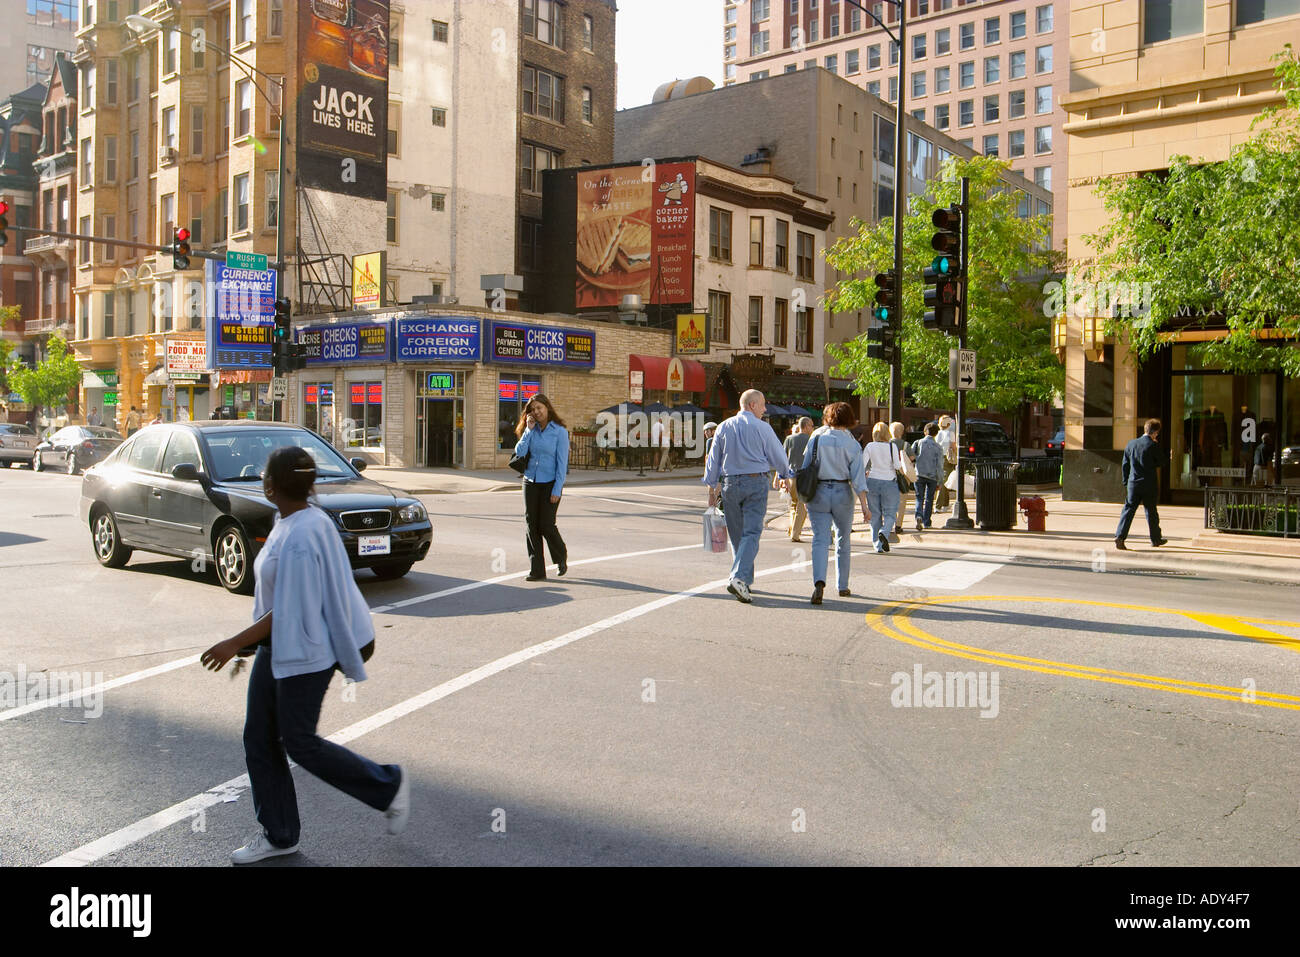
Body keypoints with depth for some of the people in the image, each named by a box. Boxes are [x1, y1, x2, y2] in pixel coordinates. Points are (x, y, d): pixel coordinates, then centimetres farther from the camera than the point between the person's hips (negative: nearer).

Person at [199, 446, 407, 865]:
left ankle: (388, 786, 19)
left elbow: (287, 613, -24)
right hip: (276, 649, 10)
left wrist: (235, 643, -20)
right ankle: (278, 834, 25)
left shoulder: (299, 539, -26)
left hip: (302, 653, -10)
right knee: (259, 739, 13)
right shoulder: (301, 521, 4)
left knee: (299, 742, 2)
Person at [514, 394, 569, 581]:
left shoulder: (560, 432, -6)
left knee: (546, 525, -6)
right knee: (532, 526, 1)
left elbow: (562, 463, -9)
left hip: (550, 483, -4)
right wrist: (529, 429, -9)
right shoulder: (531, 430, 7)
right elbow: (519, 452, -5)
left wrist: (557, 490, -13)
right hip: (530, 482, 4)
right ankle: (537, 571, 7)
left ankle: (561, 558, 23)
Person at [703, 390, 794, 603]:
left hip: (730, 484, 4)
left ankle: (744, 580, 21)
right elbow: (778, 456, 5)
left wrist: (712, 488, 14)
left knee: (736, 535, 13)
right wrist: (787, 476, 23)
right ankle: (738, 578, -23)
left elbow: (713, 459, 8)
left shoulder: (724, 427, 7)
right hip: (756, 483, -4)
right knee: (751, 533, -7)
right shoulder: (762, 428, -3)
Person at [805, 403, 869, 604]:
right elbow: (858, 477, -8)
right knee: (844, 541, 17)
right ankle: (843, 586, 24)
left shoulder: (817, 437, -2)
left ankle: (819, 581, -27)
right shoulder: (852, 444, -3)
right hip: (842, 493, 1)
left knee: (820, 540, -4)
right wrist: (864, 505, -8)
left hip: (818, 492, -1)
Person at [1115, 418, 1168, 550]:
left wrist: (1126, 482, 15)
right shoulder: (1153, 446, -11)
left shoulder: (1130, 444, 4)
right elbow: (1162, 462, 1)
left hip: (1133, 484, 3)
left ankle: (1120, 536, -12)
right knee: (1151, 511, 11)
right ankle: (1155, 540, 24)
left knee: (1128, 509, 3)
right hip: (1150, 485, -3)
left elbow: (1125, 465, 8)